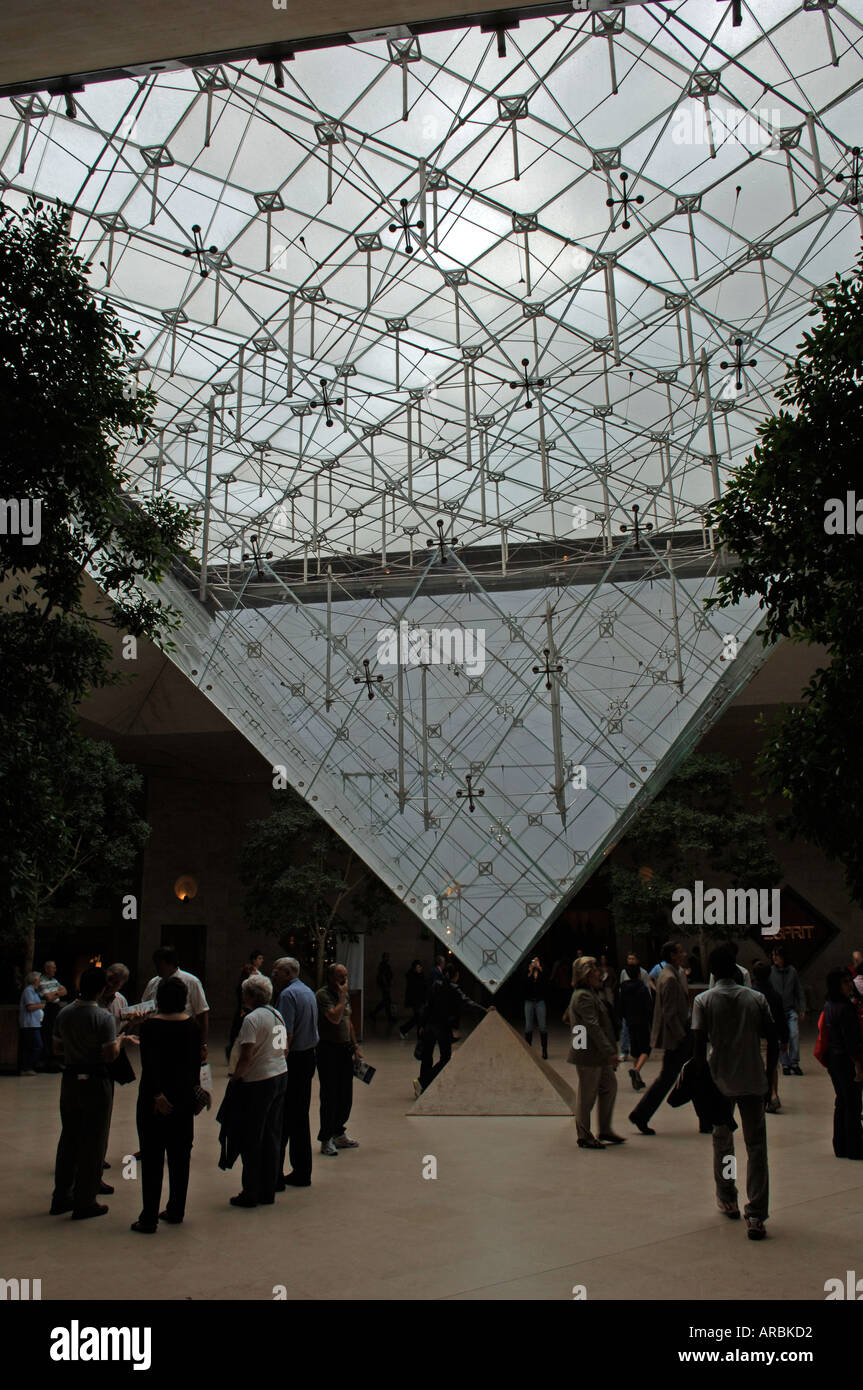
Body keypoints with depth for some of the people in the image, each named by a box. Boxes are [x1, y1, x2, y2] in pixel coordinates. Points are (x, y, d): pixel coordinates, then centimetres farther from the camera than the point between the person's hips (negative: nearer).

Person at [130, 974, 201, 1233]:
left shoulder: (150, 1025, -12)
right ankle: (176, 1211, 22)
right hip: (184, 1095, 5)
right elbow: (196, 1060, 8)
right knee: (180, 1154, 13)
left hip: (155, 1097, -4)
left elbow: (149, 1063, -18)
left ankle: (149, 1219, 2)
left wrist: (157, 1095, -17)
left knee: (152, 1156, 0)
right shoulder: (191, 1025, 1)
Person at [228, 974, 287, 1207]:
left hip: (258, 1083, -8)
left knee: (251, 1139, 3)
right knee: (272, 1137, 13)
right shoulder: (277, 1015, 10)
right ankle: (268, 1192, 19)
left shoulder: (252, 1019, -16)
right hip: (281, 1076, 8)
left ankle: (251, 1194, 10)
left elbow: (246, 1058, -21)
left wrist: (234, 1078, -6)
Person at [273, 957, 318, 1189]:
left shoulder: (288, 994, -14)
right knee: (300, 1117, 13)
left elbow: (286, 1034, -21)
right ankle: (302, 1172, 18)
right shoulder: (309, 992, 14)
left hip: (293, 1059, -9)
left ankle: (276, 1176, -2)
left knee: (281, 1120, -4)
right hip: (310, 1056, 9)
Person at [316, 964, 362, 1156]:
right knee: (330, 1096, -1)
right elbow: (335, 1018, -26)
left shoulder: (344, 995, 13)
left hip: (345, 1049, 8)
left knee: (346, 1095, 12)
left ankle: (339, 1133, 26)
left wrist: (355, 1047, 18)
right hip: (329, 1051, -8)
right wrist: (342, 996, -17)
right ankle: (326, 1139, 8)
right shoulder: (322, 995, -13)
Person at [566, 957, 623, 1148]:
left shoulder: (594, 993, 15)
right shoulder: (583, 996, -19)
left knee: (610, 1086, 15)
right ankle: (584, 1137, 11)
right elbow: (593, 1027, -24)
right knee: (587, 1096, 0)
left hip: (599, 1055, 10)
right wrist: (610, 1052, -25)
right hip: (588, 1055, -10)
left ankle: (605, 1131, 25)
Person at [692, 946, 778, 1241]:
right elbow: (773, 1040, 0)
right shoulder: (756, 998, 0)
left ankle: (727, 1200, 31)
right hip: (753, 1081, 0)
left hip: (720, 1081, 0)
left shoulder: (703, 1000, -5)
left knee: (722, 1139, 20)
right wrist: (769, 1071, 12)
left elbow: (699, 1043, -11)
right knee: (756, 1145, 3)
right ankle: (755, 1216, -5)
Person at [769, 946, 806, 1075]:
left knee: (794, 1035, -12)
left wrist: (802, 1009, 7)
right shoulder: (770, 972, -2)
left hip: (791, 1010, 1)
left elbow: (799, 991, 11)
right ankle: (785, 1064, 9)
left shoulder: (792, 971, 4)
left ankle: (794, 1063, -2)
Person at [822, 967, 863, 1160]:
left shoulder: (828, 1006, 7)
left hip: (833, 1059, 9)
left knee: (841, 1102, 15)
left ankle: (840, 1146, 21)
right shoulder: (845, 1008, -20)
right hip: (847, 1061, -9)